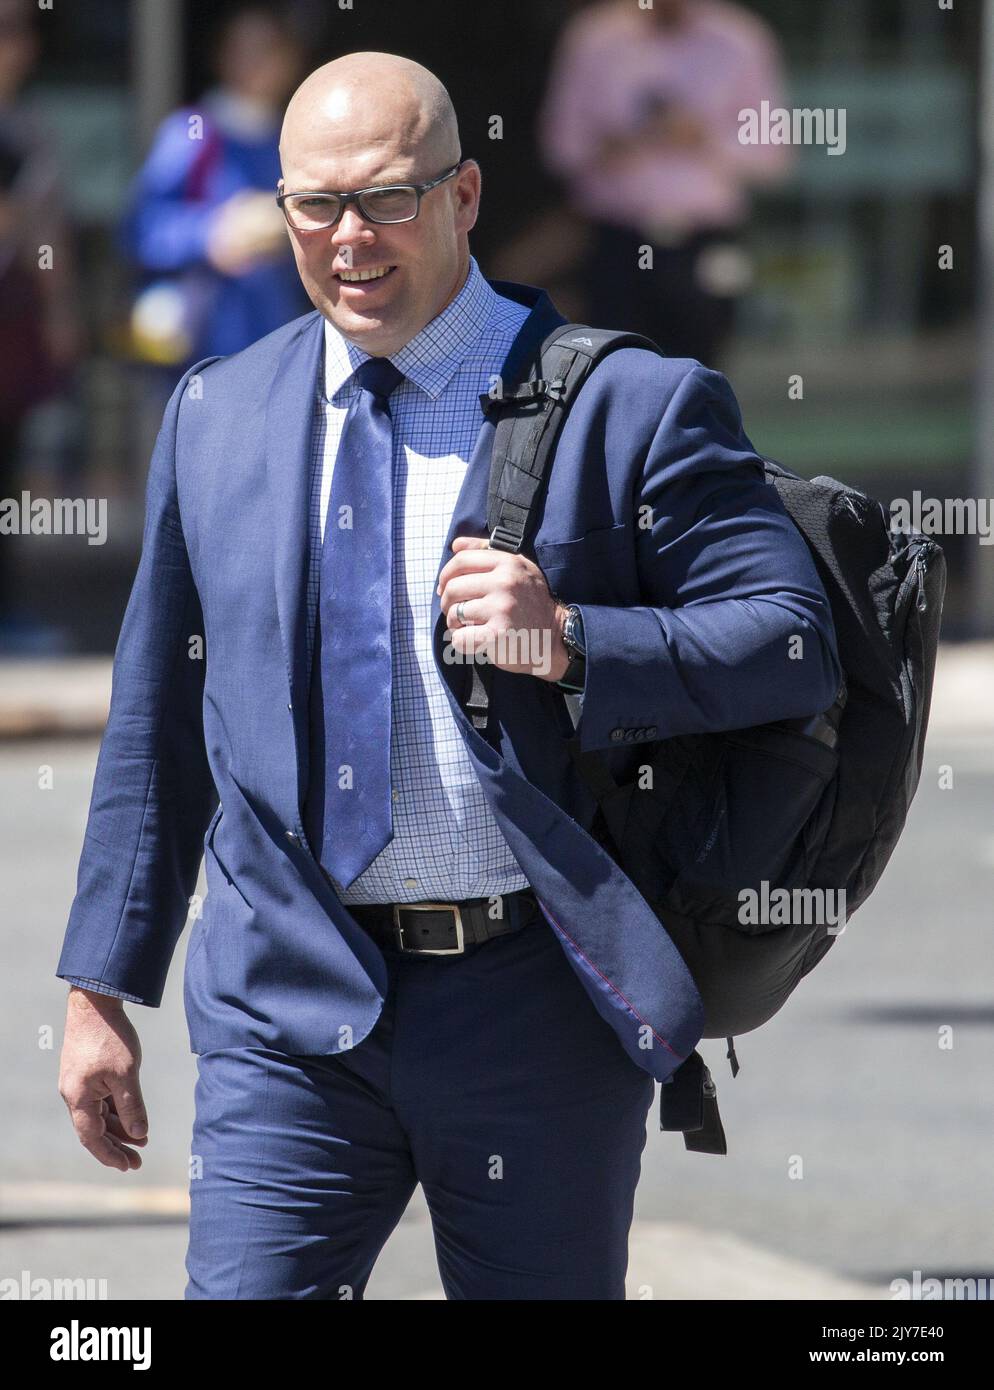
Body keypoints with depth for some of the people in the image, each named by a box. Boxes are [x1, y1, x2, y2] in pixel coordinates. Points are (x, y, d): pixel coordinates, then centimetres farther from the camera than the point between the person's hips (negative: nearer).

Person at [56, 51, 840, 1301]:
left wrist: (574, 640, -22)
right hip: (289, 1014, 2)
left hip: (539, 1006, -2)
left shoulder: (632, 407, -3)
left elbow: (794, 647, -7)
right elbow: (157, 722, 17)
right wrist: (103, 987, 14)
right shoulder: (214, 417, 11)